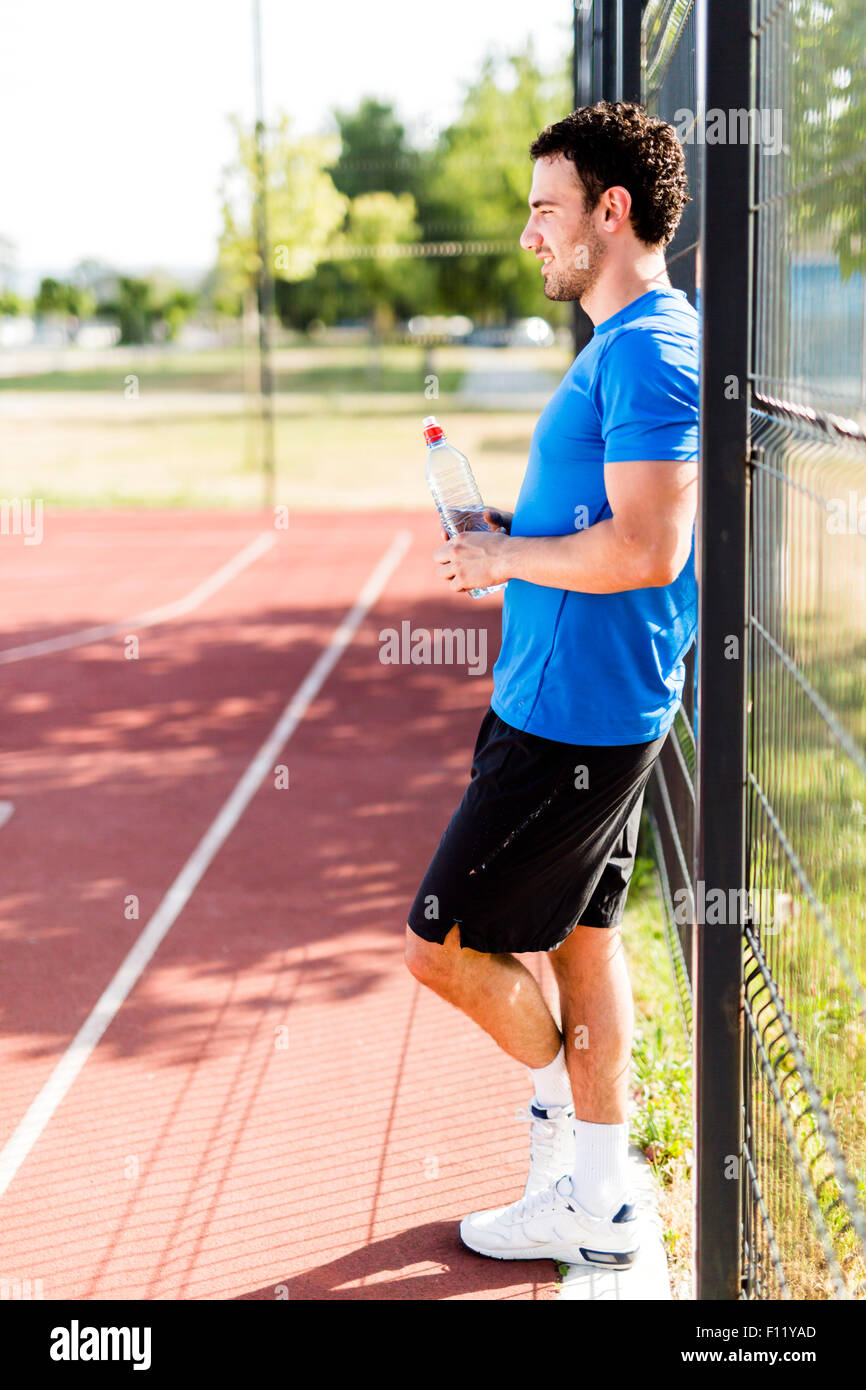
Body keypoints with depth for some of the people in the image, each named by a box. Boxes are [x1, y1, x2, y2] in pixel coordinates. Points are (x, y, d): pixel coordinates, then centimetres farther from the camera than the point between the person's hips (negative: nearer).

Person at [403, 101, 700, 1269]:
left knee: (443, 945, -1)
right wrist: (512, 539, 9)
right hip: (579, 703, 10)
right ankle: (595, 1205, 25)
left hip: (576, 717, -10)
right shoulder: (626, 345, 14)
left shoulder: (648, 351, -19)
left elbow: (648, 551, -27)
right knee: (581, 938, 15)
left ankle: (559, 1093, 22)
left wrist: (508, 558, -14)